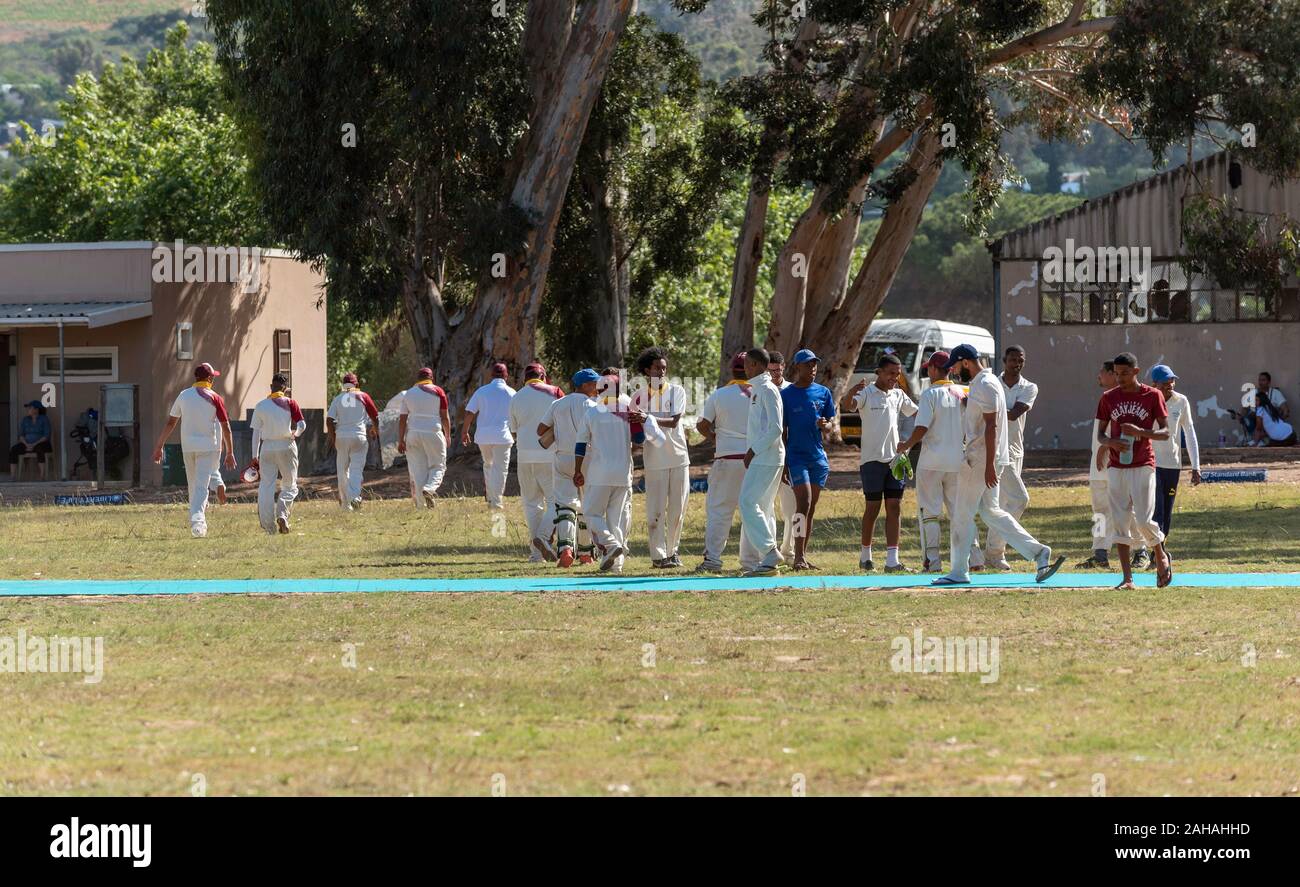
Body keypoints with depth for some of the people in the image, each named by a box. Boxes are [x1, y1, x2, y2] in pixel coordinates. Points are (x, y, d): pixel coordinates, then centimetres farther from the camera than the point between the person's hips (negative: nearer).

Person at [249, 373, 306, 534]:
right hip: (286, 447, -1)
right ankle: (282, 514, -14)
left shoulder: (260, 405, 3)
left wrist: (255, 456, 8)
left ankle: (268, 526, -1)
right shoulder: (290, 403, -3)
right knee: (290, 486, 11)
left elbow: (256, 432, 4)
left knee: (266, 486, 5)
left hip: (266, 448, 1)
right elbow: (302, 424, -8)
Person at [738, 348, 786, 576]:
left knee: (748, 503, -14)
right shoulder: (755, 390, 17)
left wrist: (753, 451, -17)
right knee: (763, 507, 9)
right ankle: (768, 558, 9)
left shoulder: (768, 390, -12)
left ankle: (770, 551, -15)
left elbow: (775, 428, -19)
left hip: (766, 459, -10)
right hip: (759, 458, 10)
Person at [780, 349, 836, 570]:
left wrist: (825, 425, -12)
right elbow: (782, 430, -1)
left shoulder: (823, 393, 8)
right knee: (803, 503, -14)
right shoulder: (786, 395, -2)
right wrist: (782, 462, -3)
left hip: (818, 456, 5)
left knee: (811, 508, 8)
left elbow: (832, 422, 13)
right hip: (796, 457, -5)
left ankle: (803, 555, 14)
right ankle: (799, 556, -14)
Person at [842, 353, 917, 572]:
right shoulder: (866, 393, -6)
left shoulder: (898, 395, 12)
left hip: (894, 458, 5)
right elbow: (847, 406, -23)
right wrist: (851, 393, -45)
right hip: (872, 458, -5)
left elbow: (916, 413, 23)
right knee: (873, 507, 1)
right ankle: (865, 556, 15)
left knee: (893, 507, -1)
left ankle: (892, 560, -4)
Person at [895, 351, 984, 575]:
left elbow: (921, 428, -16)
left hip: (932, 462, -5)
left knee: (929, 513, 2)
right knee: (960, 512, 10)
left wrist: (906, 446, 0)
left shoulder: (931, 394, -10)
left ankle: (933, 562, -2)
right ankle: (974, 557, 0)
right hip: (957, 462, 5)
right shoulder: (962, 394, 7)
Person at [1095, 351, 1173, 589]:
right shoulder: (1109, 398, 6)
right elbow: (1101, 432, 11)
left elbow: (1165, 432, -2)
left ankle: (1161, 558, 20)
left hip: (1143, 465, -3)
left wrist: (1140, 432, -19)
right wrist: (1110, 442, -12)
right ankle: (1127, 577, 0)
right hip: (1116, 468, 3)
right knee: (1120, 522, -1)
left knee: (1144, 520, -9)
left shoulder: (1153, 396, -2)